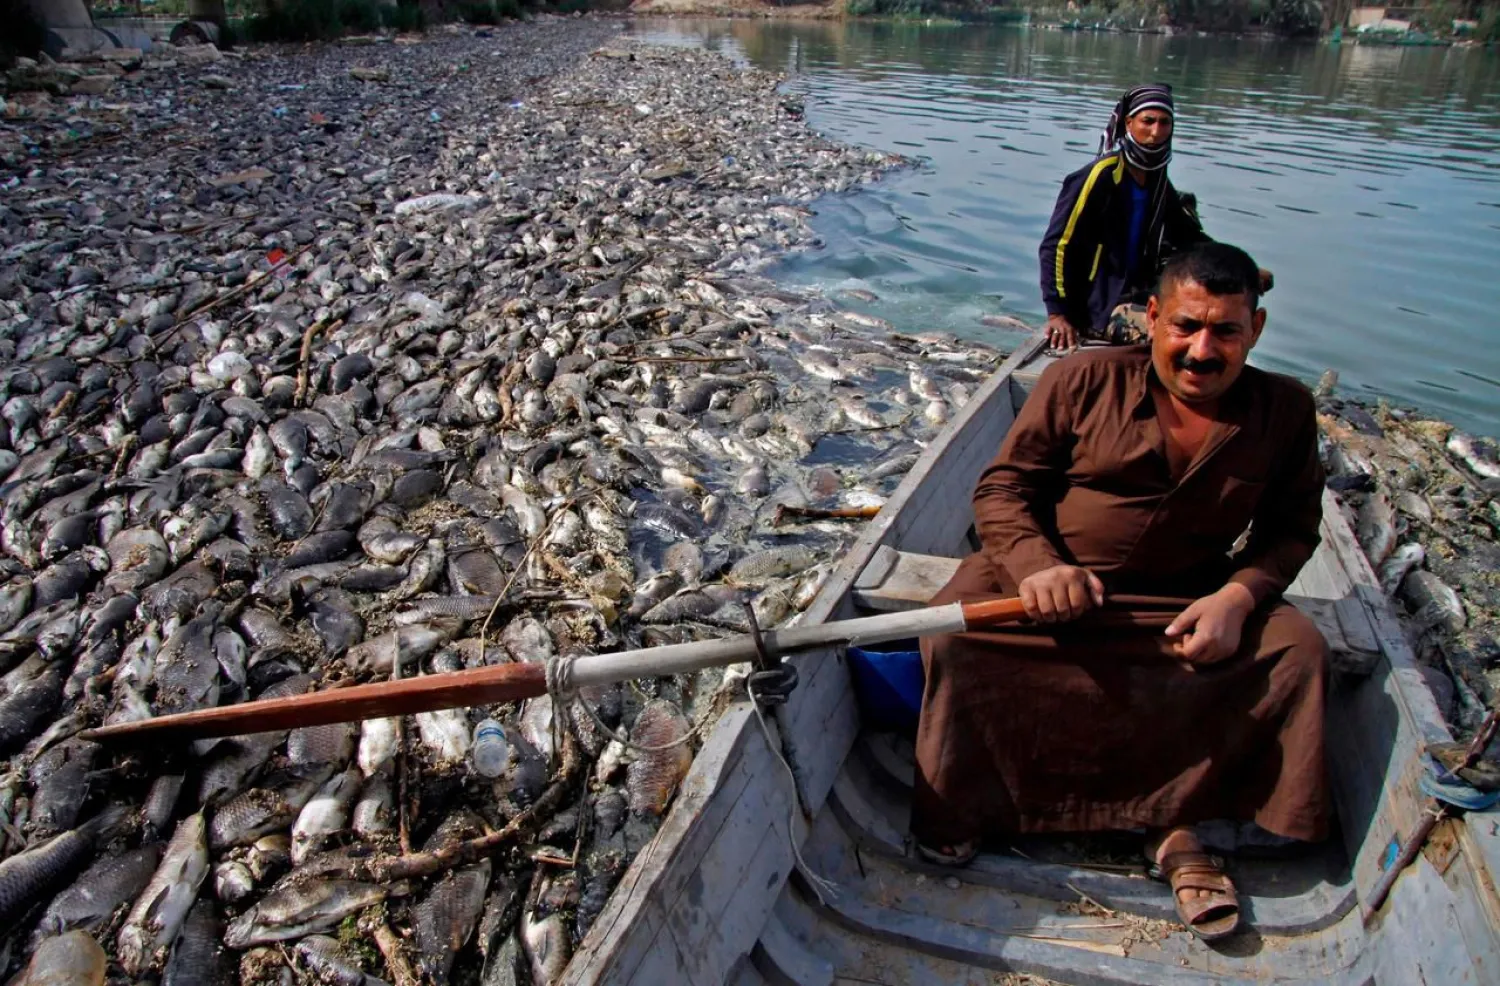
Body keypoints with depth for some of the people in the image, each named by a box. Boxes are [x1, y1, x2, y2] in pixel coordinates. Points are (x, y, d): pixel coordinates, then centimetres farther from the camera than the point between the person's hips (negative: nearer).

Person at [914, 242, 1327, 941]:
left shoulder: (1284, 411, 0)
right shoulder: (1082, 381, -8)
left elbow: (1291, 529, 5)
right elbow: (1002, 486, -6)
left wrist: (1237, 597, -16)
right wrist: (1037, 564, -26)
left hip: (1187, 600, 3)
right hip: (1052, 579, -2)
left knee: (1296, 648, -20)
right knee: (956, 634, -27)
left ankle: (1177, 821, -10)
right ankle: (959, 802, -2)